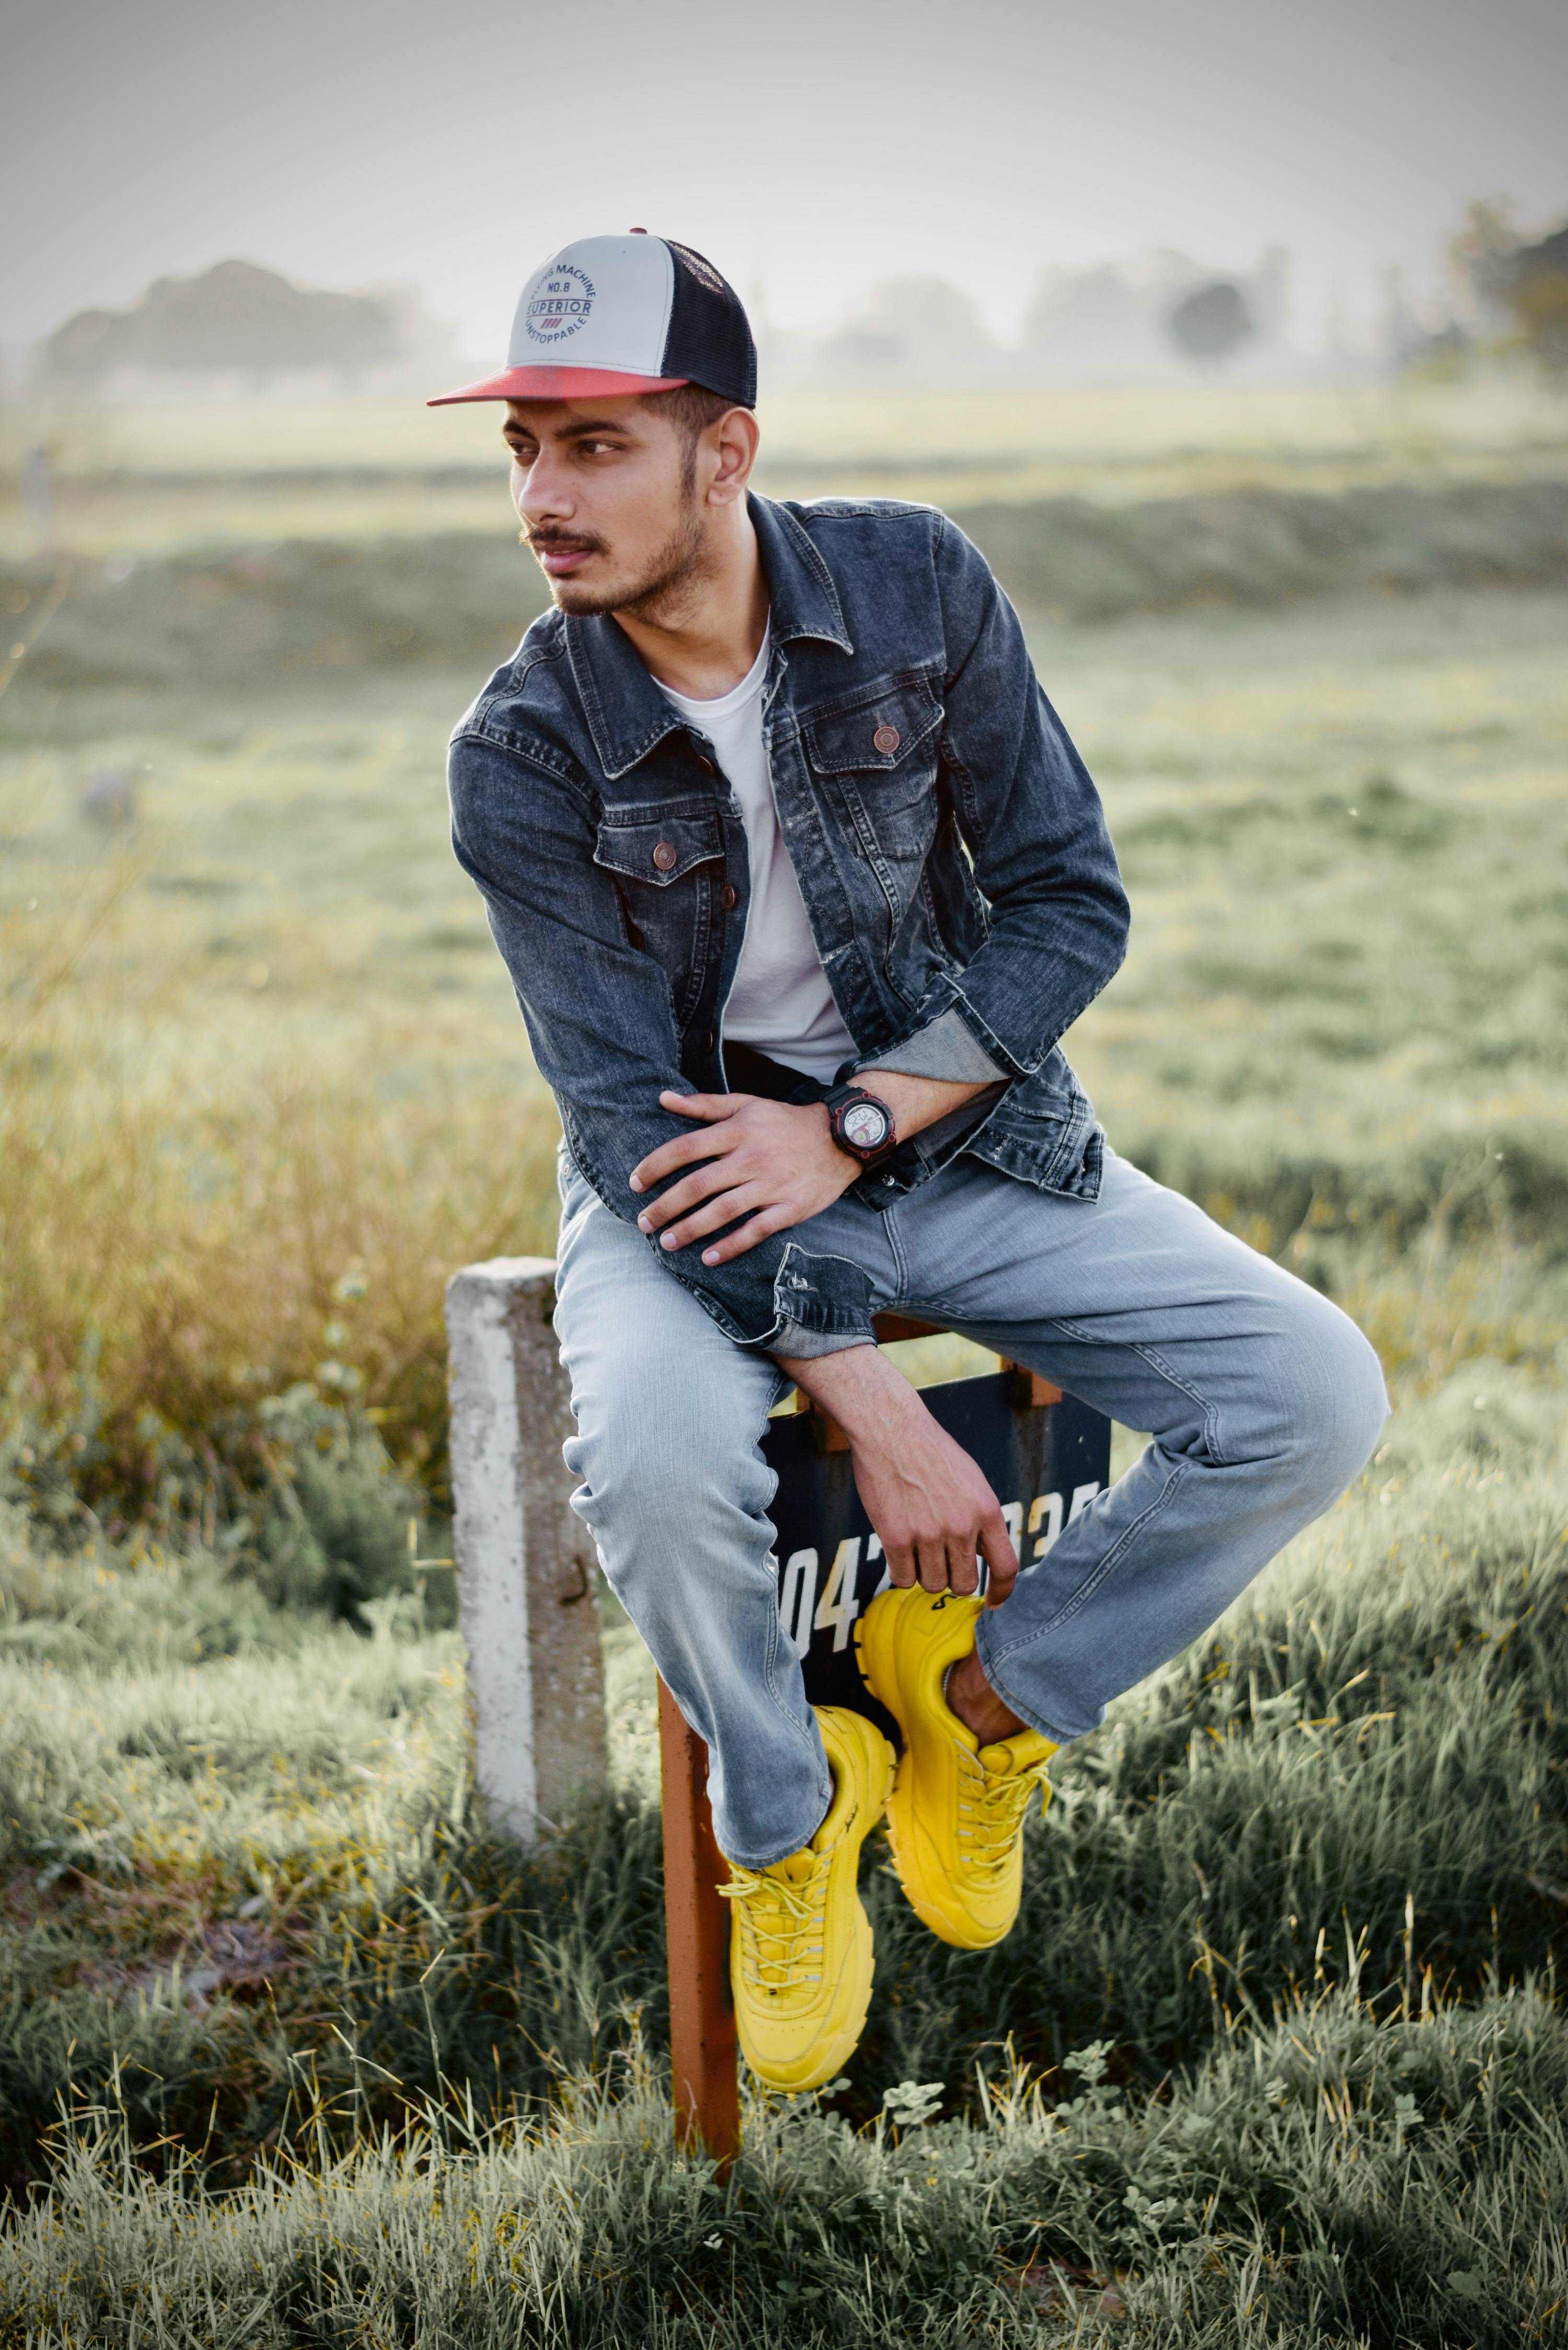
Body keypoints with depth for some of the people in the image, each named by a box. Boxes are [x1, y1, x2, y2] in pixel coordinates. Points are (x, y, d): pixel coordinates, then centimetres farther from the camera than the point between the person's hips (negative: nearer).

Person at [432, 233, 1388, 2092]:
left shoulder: (915, 587, -10)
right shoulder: (524, 757, -15)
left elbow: (1072, 903, -6)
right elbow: (627, 1111, -19)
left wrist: (848, 1128, -20)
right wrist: (869, 1409, -27)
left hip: (956, 1132, 3)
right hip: (688, 1172, -2)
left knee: (1316, 1395, -15)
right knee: (655, 1460, -35)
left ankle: (982, 1682, 9)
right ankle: (786, 1814, -3)